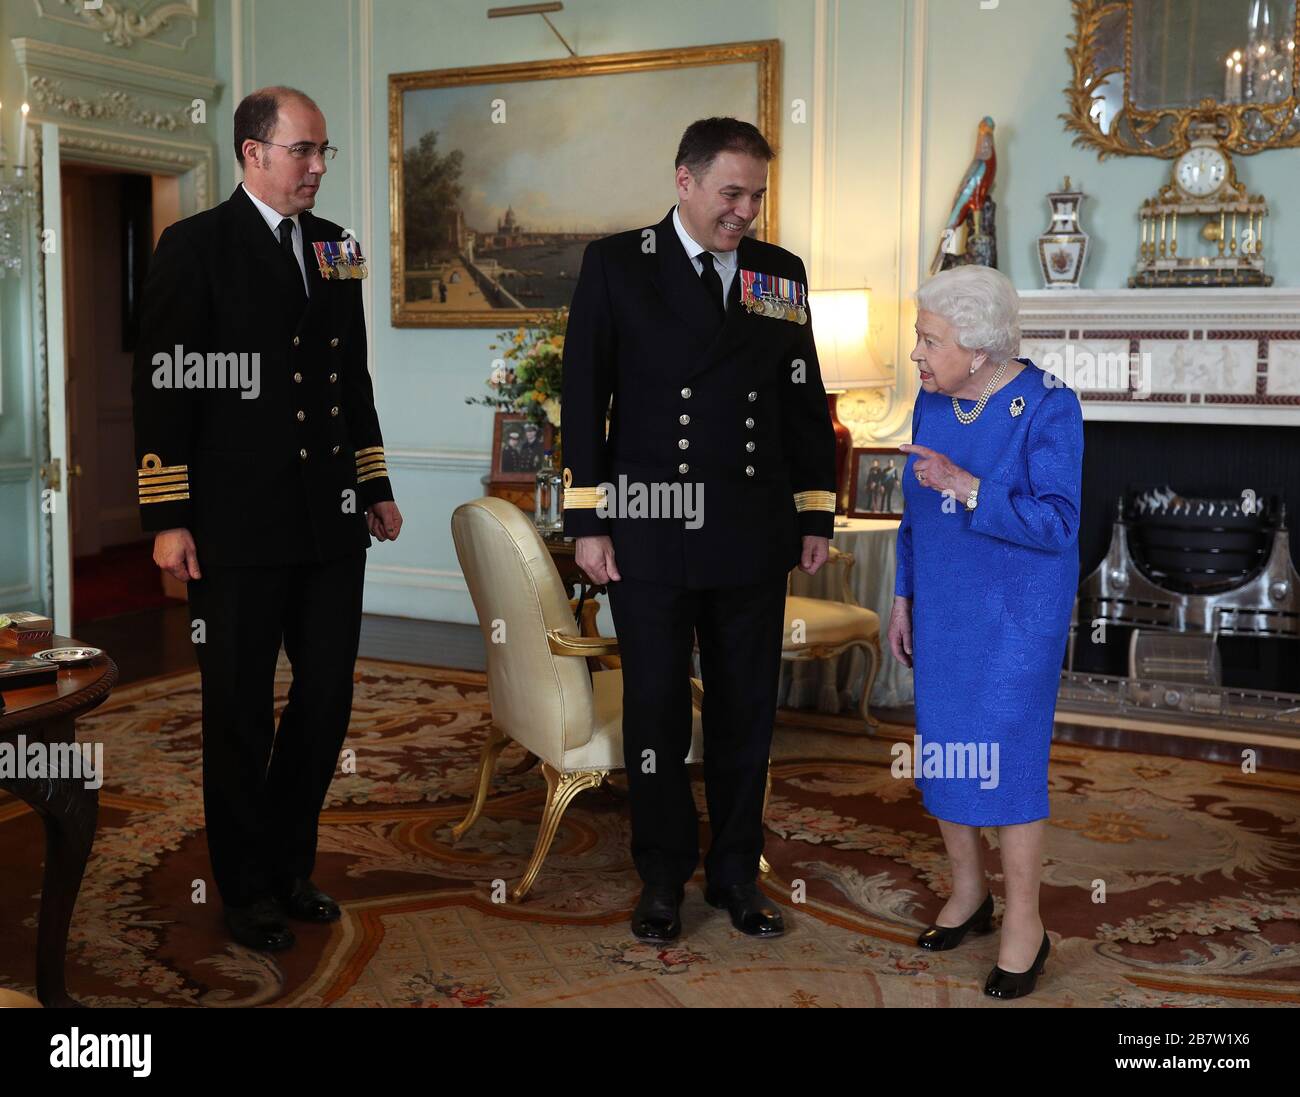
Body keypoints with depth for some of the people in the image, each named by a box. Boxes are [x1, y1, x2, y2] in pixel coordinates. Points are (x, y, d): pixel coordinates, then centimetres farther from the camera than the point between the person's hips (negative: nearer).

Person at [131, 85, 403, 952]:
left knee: (327, 701, 11)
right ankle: (248, 890, 24)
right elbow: (164, 386, -8)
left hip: (331, 521, 6)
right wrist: (169, 518, -13)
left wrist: (375, 487, 16)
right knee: (240, 712, 7)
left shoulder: (334, 247, 12)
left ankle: (290, 864, 31)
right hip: (238, 524, -5)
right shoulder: (196, 246, -5)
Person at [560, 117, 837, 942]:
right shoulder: (616, 265, -1)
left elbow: (806, 402, 11)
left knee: (747, 712, 10)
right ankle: (664, 875, 24)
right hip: (651, 533, -3)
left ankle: (736, 873, 26)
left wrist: (816, 516, 8)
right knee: (656, 709, 7)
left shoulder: (782, 273, 8)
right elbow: (584, 398, -3)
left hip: (754, 534, 3)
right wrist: (587, 522, -7)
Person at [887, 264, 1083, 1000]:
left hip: (1017, 613, -6)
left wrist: (963, 484, -29)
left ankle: (1026, 923, 13)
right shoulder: (934, 402, 1)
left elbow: (1057, 525, -21)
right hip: (945, 608, 6)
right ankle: (970, 890, 29)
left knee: (1006, 760, -3)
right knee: (946, 747, 11)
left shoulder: (1049, 408, -17)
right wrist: (905, 598, 10)